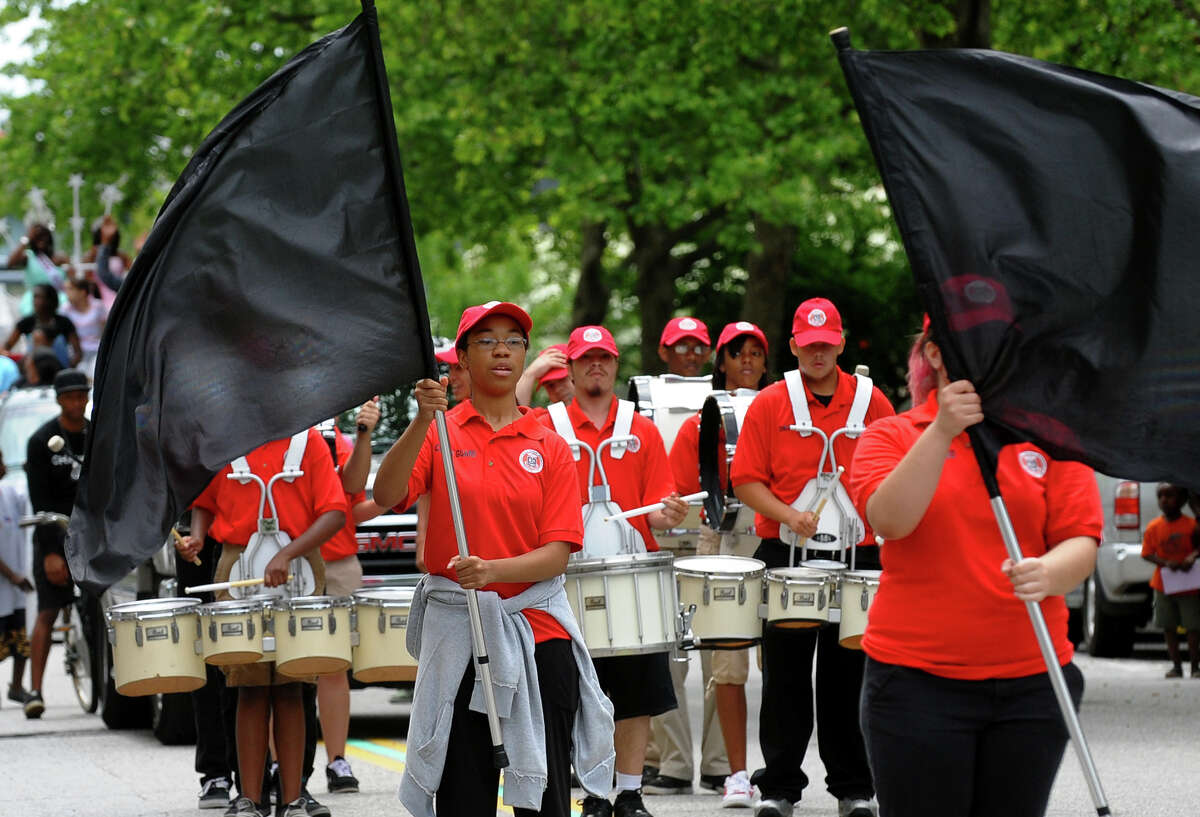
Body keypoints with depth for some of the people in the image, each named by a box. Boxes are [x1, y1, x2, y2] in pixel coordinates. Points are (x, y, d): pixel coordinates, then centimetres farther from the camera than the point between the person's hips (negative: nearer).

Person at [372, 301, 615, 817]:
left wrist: (494, 570, -21)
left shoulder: (549, 448, 5)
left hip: (538, 635, 1)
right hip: (456, 633, -1)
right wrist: (423, 421, -25)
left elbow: (558, 555, -3)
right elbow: (386, 496, -14)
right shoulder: (439, 435, 3)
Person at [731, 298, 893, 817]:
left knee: (848, 675, 5)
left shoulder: (871, 402, 5)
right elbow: (745, 481, -1)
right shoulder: (769, 405, 1)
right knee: (785, 676, 2)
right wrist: (788, 515, -16)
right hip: (785, 556, -1)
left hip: (855, 558, 1)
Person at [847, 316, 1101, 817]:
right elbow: (889, 519, -15)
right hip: (917, 681, -2)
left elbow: (1080, 541, -1)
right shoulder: (892, 436, 4)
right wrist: (942, 431, -24)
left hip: (1032, 681, 2)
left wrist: (1048, 574, -24)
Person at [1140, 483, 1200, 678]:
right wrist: (1165, 563, -21)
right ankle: (1176, 666, 17)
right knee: (1169, 627, 7)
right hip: (1163, 587, 2)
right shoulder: (1153, 528, -2)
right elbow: (1147, 554, -4)